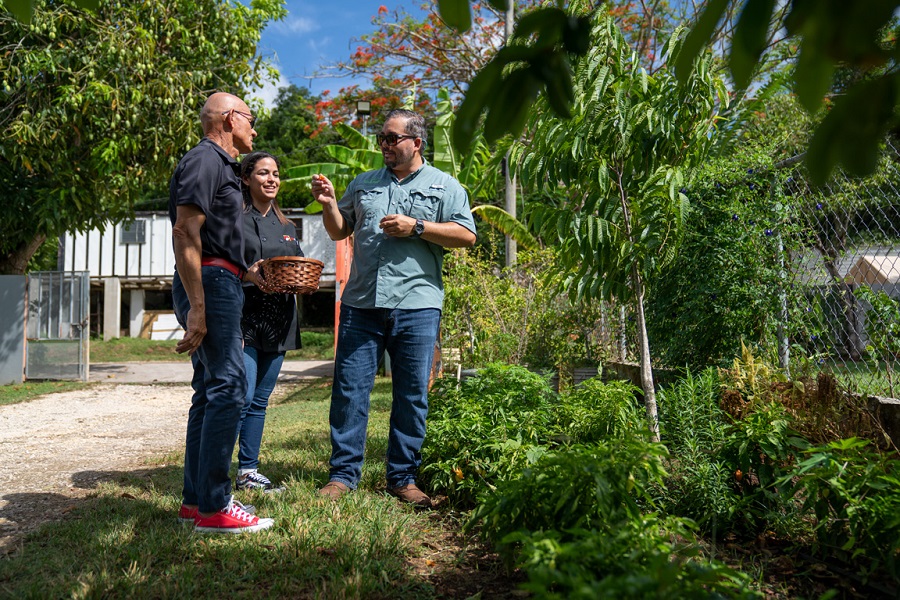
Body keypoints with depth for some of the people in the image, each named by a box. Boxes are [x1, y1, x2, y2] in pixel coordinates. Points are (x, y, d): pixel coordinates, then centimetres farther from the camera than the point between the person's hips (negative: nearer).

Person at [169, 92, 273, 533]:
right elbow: (185, 232, -18)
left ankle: (195, 500, 17)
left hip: (219, 284, 11)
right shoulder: (204, 160, -8)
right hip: (210, 284, -11)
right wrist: (196, 307, -23)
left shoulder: (220, 166, 24)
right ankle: (213, 507, -8)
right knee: (228, 386, -12)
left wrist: (249, 273, 24)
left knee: (211, 390, 10)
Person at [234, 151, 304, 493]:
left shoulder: (286, 227, 19)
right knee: (240, 398, -12)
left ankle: (248, 472, 20)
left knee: (259, 400, 11)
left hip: (277, 323, 6)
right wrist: (252, 280, -21)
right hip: (243, 319, -6)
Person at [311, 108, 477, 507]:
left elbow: (466, 235, -2)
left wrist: (416, 227, -10)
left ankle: (403, 478, 16)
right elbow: (339, 232, 21)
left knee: (412, 395, 3)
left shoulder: (444, 186, 8)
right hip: (361, 304, 3)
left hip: (416, 307, -2)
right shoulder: (363, 184, 19)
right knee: (349, 388, 1)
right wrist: (329, 204, 2)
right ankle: (343, 473, 13)